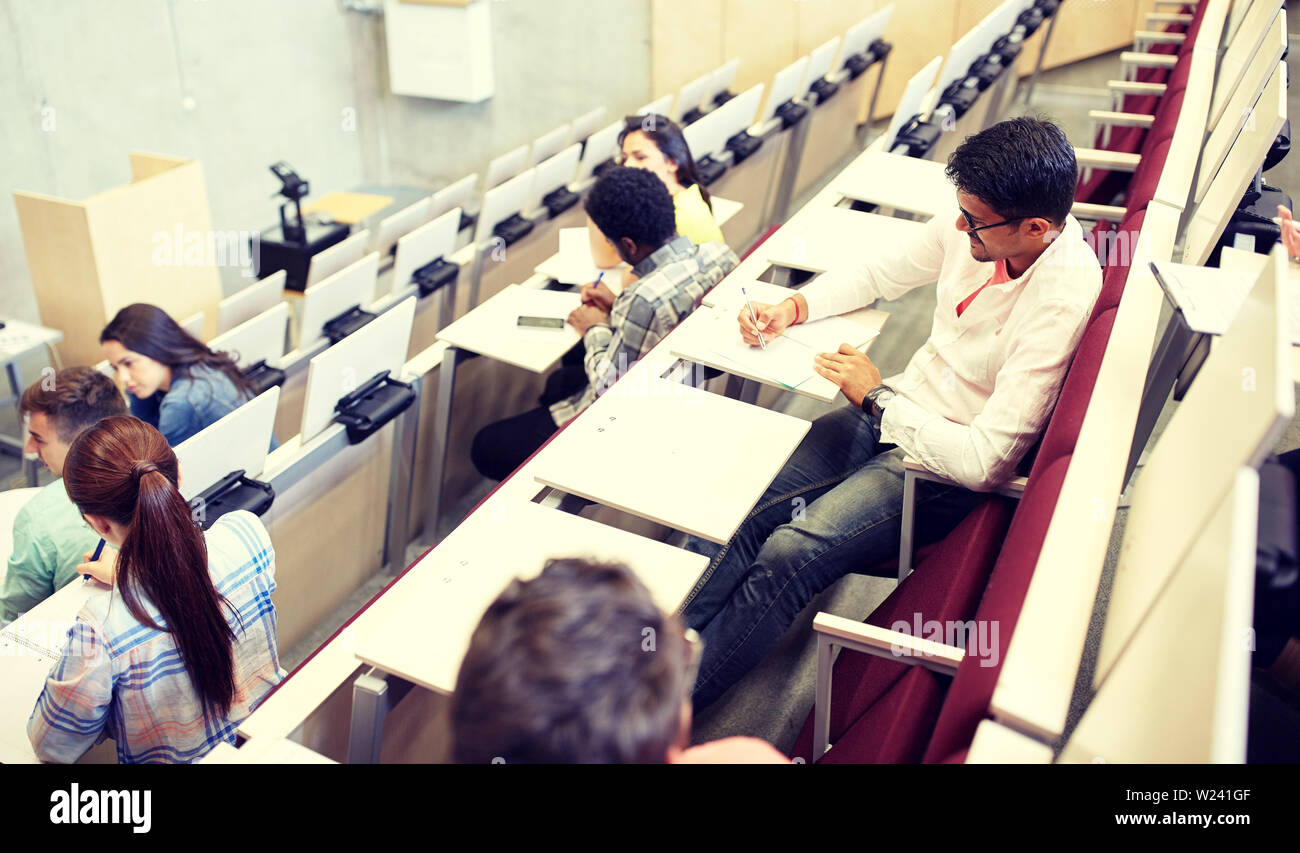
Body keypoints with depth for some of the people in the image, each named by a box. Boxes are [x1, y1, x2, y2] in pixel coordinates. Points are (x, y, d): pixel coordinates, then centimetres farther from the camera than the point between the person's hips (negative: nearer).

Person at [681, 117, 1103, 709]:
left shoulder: (1062, 300, -27)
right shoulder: (975, 224, -6)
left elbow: (986, 462, -27)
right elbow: (878, 276, 13)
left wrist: (878, 398, -17)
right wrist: (792, 308, -4)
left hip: (951, 468, -7)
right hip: (897, 412, 7)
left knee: (789, 557, -25)